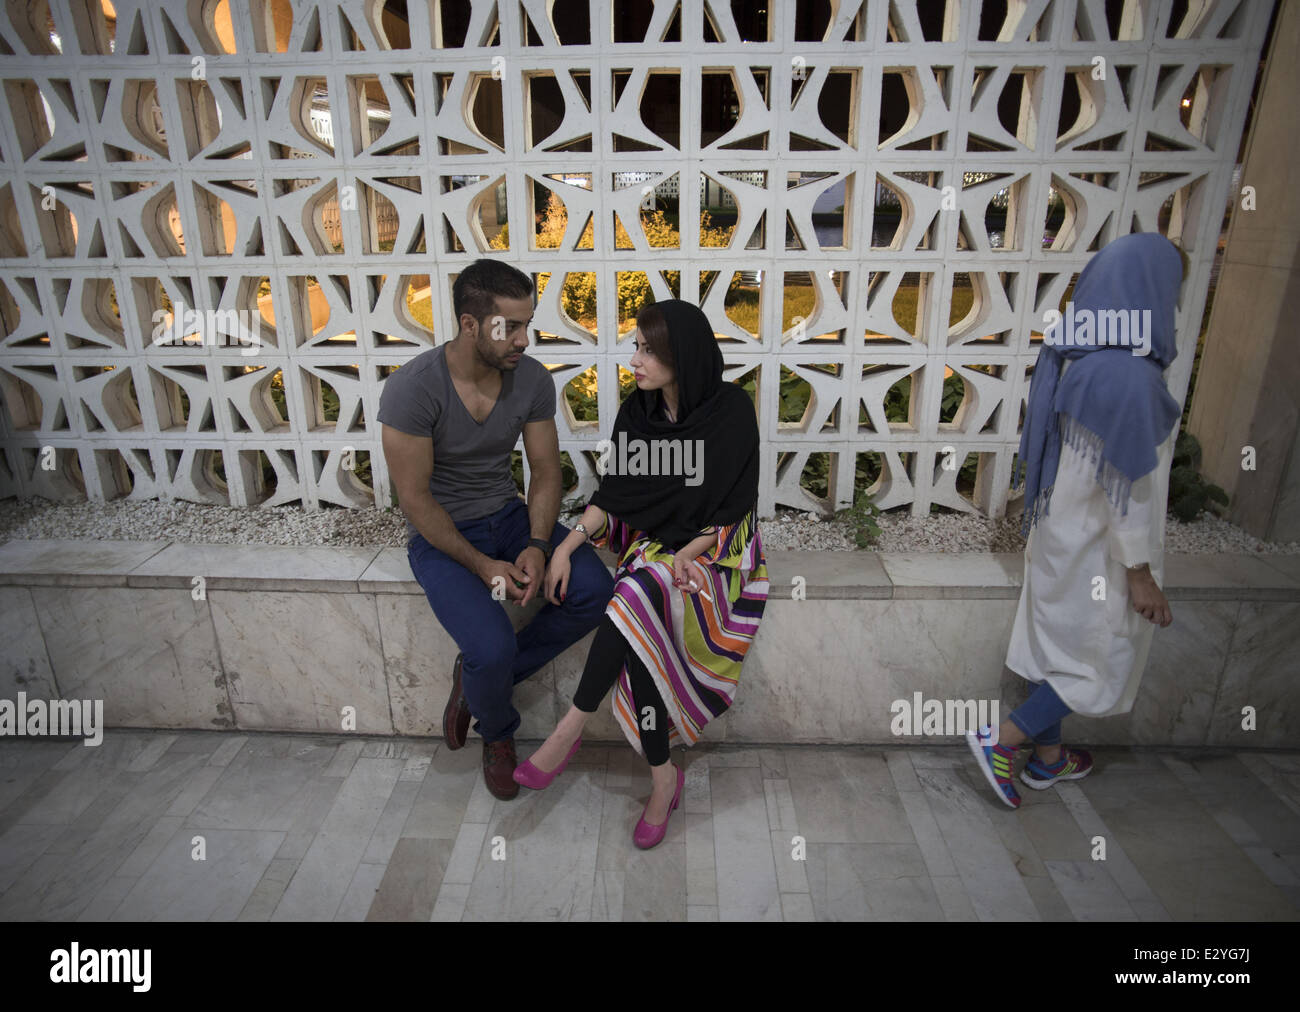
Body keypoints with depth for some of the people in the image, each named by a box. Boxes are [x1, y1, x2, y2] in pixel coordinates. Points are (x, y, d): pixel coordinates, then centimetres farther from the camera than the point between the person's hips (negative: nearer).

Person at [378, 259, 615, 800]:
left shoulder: (532, 378, -6)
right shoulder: (412, 388, -20)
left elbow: (544, 472, 0)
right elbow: (415, 498, -17)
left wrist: (537, 545, -17)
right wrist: (483, 566, -22)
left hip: (509, 515, 5)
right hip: (442, 533, -5)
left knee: (595, 589, -18)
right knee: (492, 646, -26)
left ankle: (480, 674, 4)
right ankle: (496, 733, 12)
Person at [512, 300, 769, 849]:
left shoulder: (731, 411, -11)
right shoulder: (637, 412, 3)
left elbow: (734, 507, -8)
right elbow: (613, 495, 3)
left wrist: (685, 554, -19)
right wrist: (567, 545, -10)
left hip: (711, 548, -4)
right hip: (651, 545, 4)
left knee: (637, 597, -33)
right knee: (640, 636, -27)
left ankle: (571, 728, -18)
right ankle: (663, 776, -14)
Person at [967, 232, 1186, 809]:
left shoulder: (1068, 355, -1)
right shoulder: (1128, 376, -27)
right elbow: (1125, 485, -24)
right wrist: (1140, 574, -15)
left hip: (1058, 530, 8)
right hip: (1100, 549, -8)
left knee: (1057, 644, 20)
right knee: (1102, 661, 11)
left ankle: (1047, 758, 36)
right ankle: (1001, 739, 12)